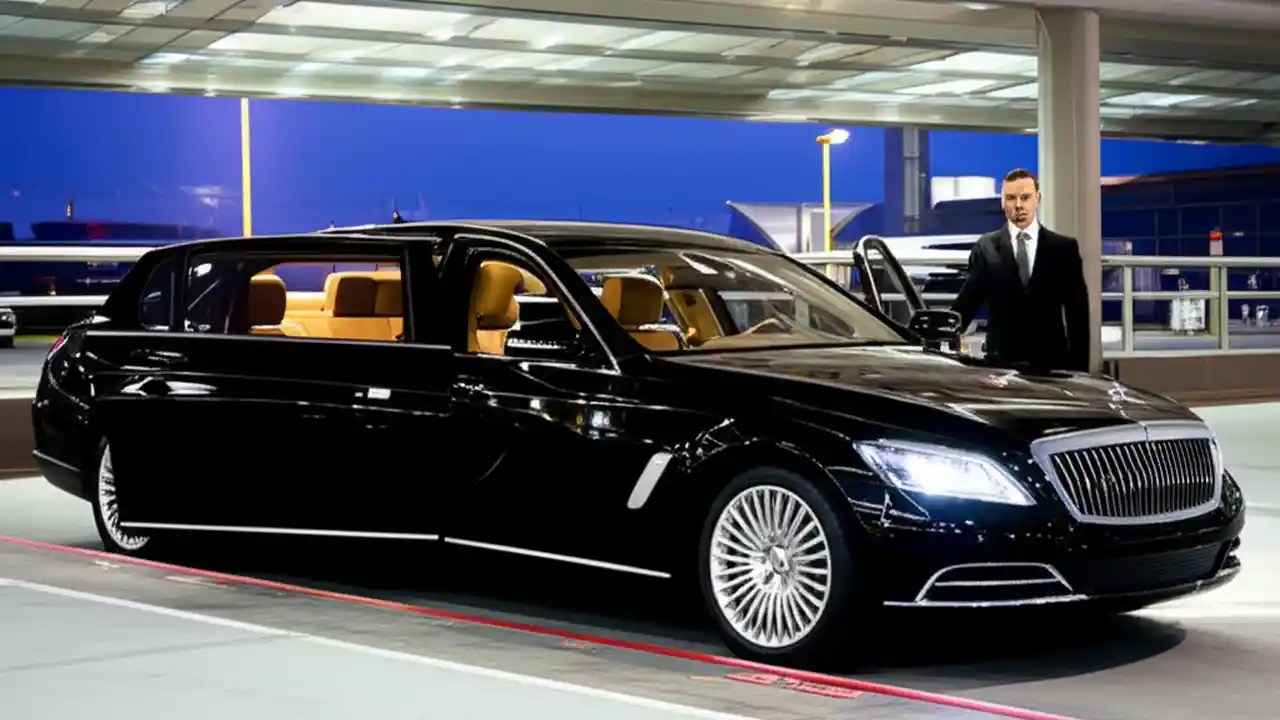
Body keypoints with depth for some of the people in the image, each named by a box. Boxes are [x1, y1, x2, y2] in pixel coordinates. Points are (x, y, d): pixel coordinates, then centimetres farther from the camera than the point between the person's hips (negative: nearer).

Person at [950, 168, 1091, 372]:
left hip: (1051, 362, 1)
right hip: (1001, 361, 0)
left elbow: (1078, 313, 6)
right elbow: (966, 303, 5)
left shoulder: (1064, 248, 7)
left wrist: (1080, 366, 0)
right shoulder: (986, 247, 7)